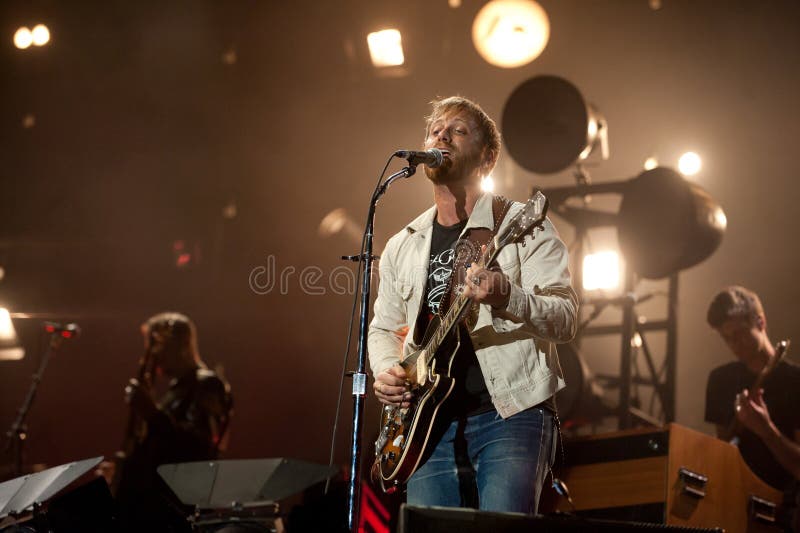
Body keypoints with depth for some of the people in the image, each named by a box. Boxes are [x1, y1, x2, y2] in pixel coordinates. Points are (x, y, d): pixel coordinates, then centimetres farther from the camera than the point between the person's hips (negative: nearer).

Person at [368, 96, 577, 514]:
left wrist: (505, 297, -27)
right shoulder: (401, 247, 17)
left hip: (511, 413, -4)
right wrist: (386, 372, 5)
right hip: (432, 422, 5)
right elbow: (383, 327, 27)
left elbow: (565, 319, -8)